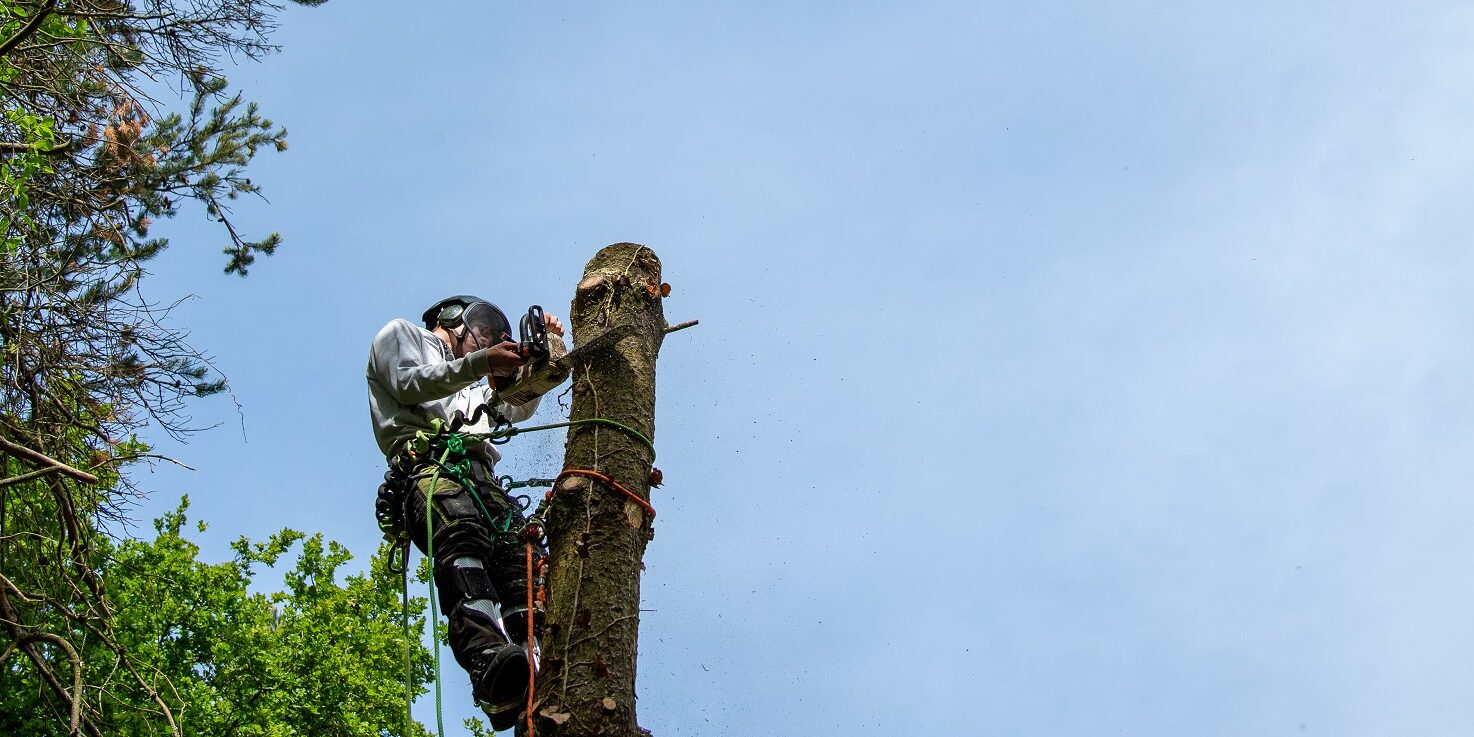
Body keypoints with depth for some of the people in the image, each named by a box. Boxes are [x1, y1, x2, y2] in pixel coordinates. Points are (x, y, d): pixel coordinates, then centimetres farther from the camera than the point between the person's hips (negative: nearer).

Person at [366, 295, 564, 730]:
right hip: (427, 462, -7)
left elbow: (519, 406, 39)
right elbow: (409, 386, 8)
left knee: (525, 562, -23)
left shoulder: (471, 387, 46)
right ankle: (489, 664, -63)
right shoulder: (401, 335, 27)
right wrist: (480, 363, 1)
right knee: (462, 535, -39)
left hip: (480, 477, 7)